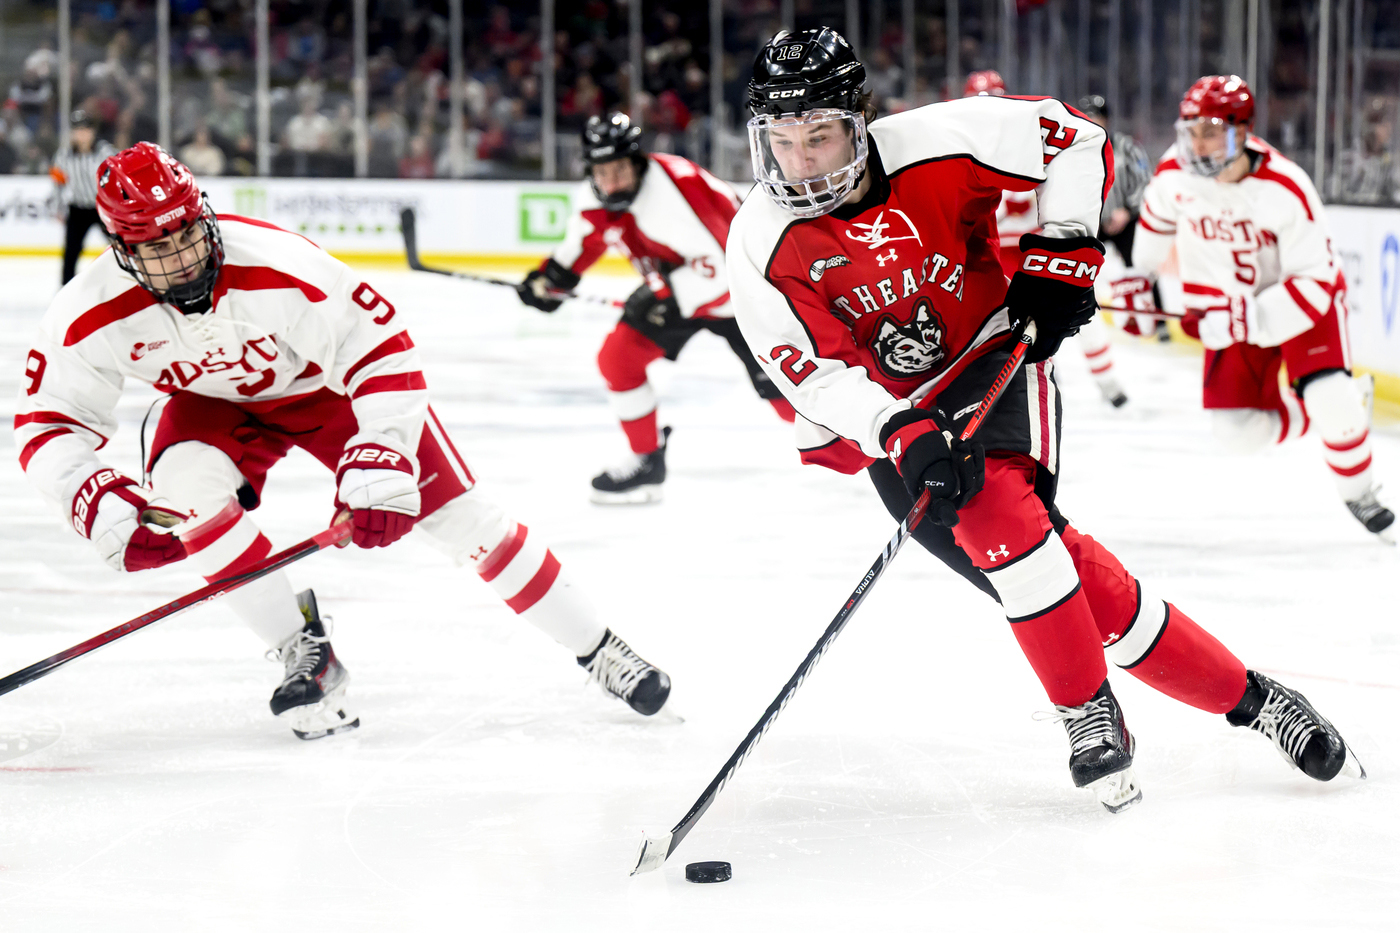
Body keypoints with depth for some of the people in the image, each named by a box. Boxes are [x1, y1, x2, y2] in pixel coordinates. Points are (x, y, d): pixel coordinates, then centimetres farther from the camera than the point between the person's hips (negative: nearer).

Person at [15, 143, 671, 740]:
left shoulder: (279, 268, -39)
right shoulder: (89, 317, -30)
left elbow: (380, 347, -33)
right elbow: (46, 425, -21)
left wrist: (381, 462, -43)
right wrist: (100, 504, -38)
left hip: (331, 383, -2)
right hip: (218, 403, 2)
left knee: (454, 513, -8)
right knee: (185, 489, -29)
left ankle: (596, 649, 9)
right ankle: (306, 656, -12)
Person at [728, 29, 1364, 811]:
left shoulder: (933, 146, -17)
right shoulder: (762, 244, -14)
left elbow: (1076, 138, -6)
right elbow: (814, 374, -18)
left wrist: (1060, 255, -14)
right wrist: (903, 436, -32)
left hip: (997, 361, -2)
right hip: (889, 419, 2)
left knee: (997, 506, -29)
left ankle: (1093, 715, -13)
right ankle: (1246, 697, -1)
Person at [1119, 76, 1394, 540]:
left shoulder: (1285, 189, -31)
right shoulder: (1176, 173, -18)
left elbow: (1315, 279, -29)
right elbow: (1158, 215, 8)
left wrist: (1250, 321, -39)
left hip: (1302, 300, -4)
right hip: (1231, 306, 5)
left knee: (1330, 401, -25)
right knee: (1239, 430, -5)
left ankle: (1359, 494, 4)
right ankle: (1339, 405, 21)